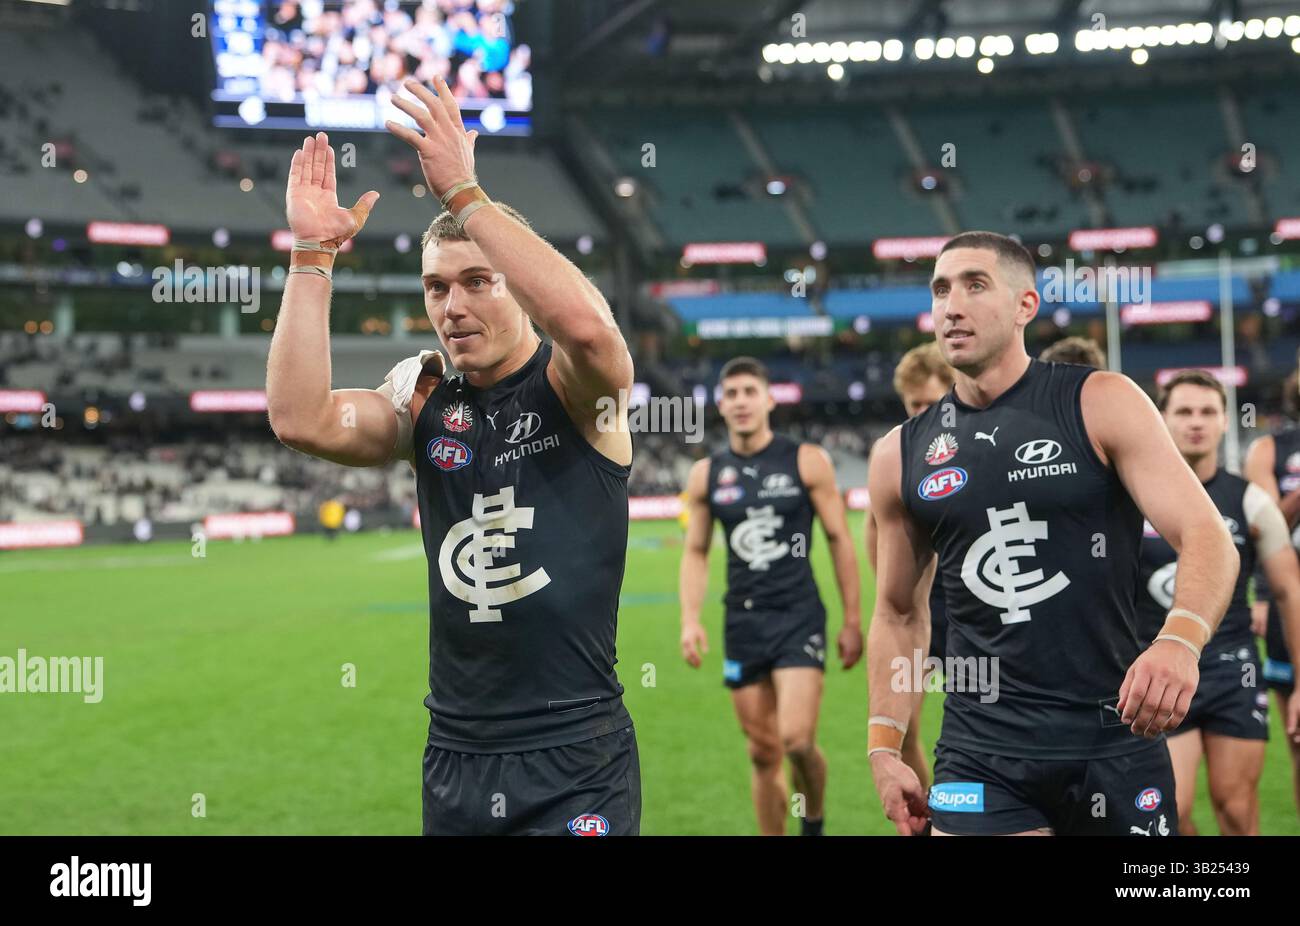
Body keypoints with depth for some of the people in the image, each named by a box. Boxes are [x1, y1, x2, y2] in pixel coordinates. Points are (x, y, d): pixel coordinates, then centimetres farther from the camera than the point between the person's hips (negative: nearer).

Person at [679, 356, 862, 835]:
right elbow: (696, 551, 12)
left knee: (797, 739, -16)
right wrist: (690, 619, -1)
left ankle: (814, 821, 13)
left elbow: (839, 539, 1)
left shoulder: (807, 461, -2)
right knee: (762, 751, 7)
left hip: (798, 616, -3)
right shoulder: (706, 474, 6)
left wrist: (853, 620, 0)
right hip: (742, 621, 3)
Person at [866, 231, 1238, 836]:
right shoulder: (900, 457, 7)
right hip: (980, 755, 2)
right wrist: (884, 746, 7)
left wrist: (1179, 642, -31)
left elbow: (1207, 537, -11)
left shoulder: (1101, 404, -3)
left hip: (1114, 741, -2)